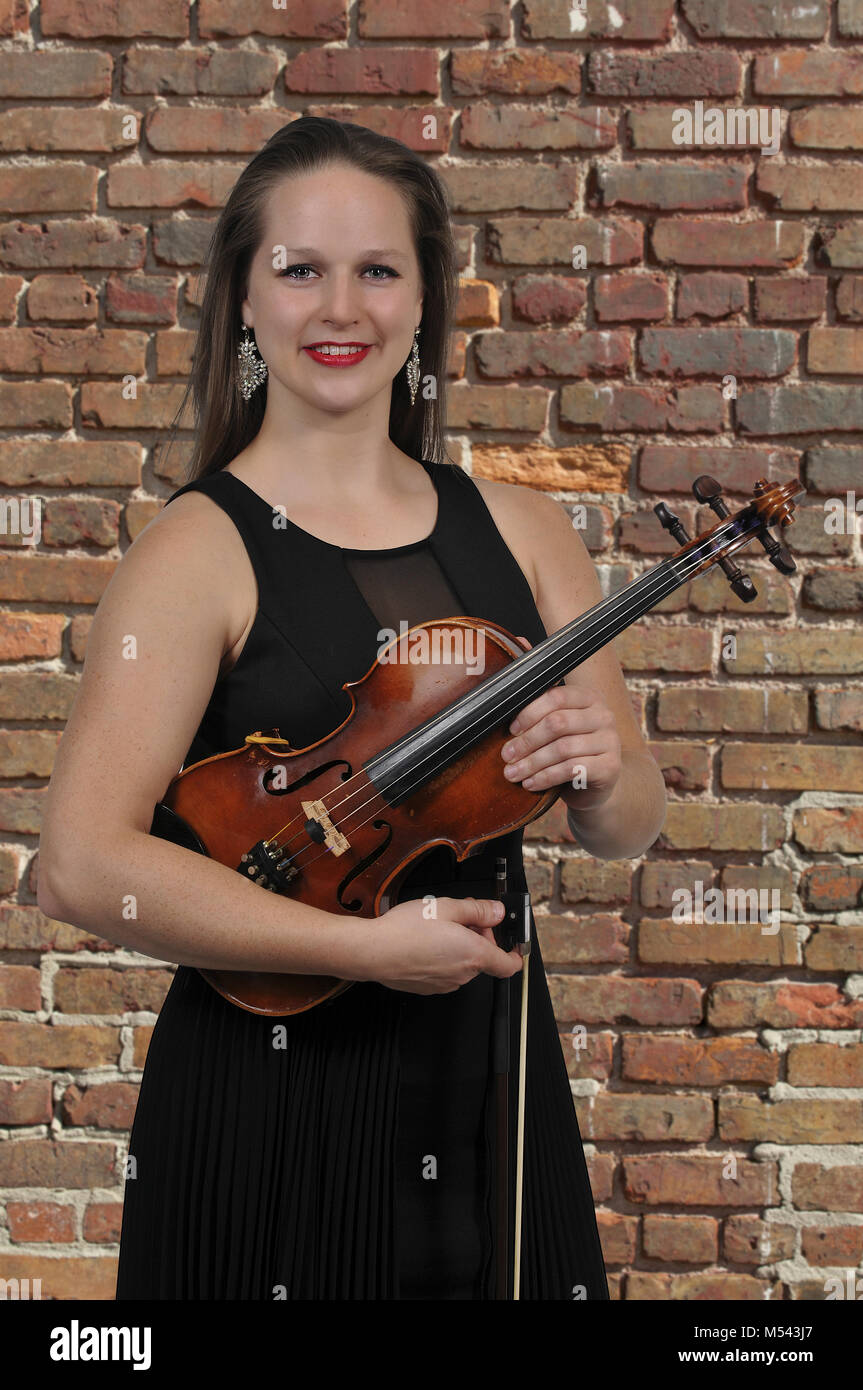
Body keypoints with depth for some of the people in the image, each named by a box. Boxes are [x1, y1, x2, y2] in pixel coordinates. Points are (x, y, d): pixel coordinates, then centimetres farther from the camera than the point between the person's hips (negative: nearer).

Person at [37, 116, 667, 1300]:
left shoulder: (520, 532, 4)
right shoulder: (202, 549, -10)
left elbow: (628, 827, 10)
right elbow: (81, 867, -20)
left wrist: (597, 772, -13)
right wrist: (367, 946, -23)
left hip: (494, 1099, 5)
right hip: (276, 1113, -4)